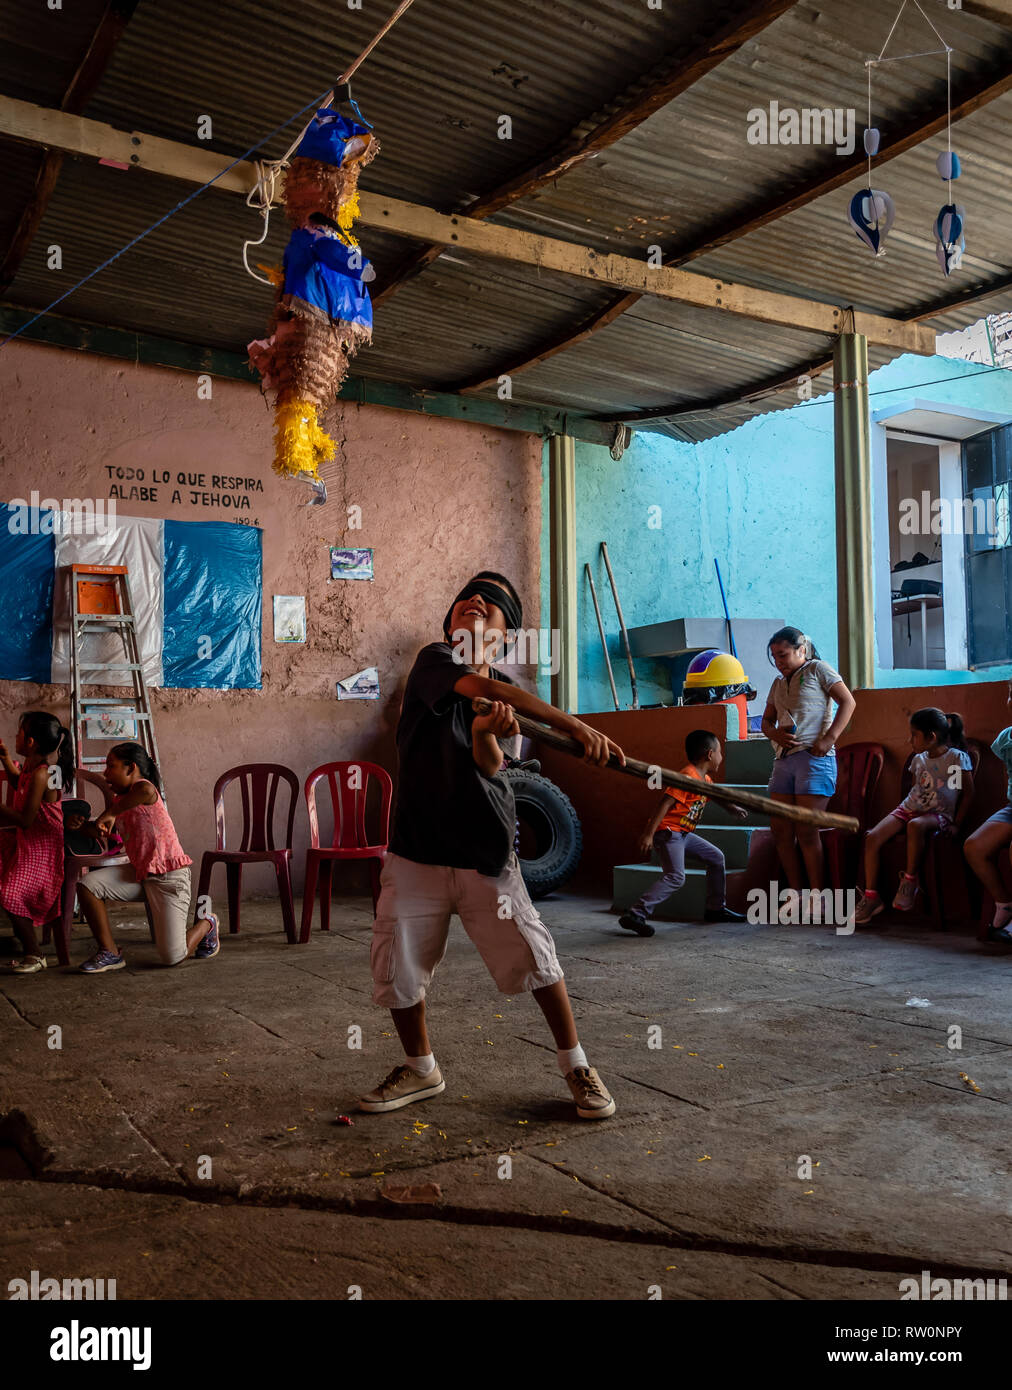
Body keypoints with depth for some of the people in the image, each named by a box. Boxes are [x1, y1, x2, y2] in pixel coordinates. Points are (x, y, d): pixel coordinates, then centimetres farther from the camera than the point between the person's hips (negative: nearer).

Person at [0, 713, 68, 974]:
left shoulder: (40, 775, -26)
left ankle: (34, 955, 0)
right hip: (25, 839, 10)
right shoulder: (30, 765, 3)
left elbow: (25, 820, -27)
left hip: (40, 846, -10)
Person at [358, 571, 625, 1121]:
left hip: (485, 854, 1)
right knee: (396, 970, 5)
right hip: (416, 853, -1)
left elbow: (489, 768, -9)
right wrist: (579, 728, -32)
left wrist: (484, 734, -33)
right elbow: (489, 690, -23)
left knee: (533, 956, -4)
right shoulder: (434, 659, -4)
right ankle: (421, 1070, 29)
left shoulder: (502, 694, 6)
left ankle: (575, 1066, 16)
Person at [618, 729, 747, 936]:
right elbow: (665, 803, -26)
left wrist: (733, 808, 50)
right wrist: (648, 834, -31)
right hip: (668, 832, -10)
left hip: (683, 834, 11)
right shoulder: (687, 777, -19)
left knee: (716, 858, 17)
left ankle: (715, 908, 29)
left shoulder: (705, 779, 14)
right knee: (675, 876, -22)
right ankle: (635, 915, -26)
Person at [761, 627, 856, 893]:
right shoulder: (778, 683, 21)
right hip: (783, 759, 7)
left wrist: (828, 739, -15)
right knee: (780, 830, 3)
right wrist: (775, 734, -2)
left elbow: (848, 702, -6)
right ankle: (797, 894, 13)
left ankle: (817, 898, 1)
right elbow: (766, 720, 22)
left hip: (814, 757, -7)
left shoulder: (817, 669, 2)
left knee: (807, 832, -9)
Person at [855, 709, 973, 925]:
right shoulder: (918, 759, 12)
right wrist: (906, 808, 10)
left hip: (939, 814, -6)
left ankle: (910, 881, -26)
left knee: (915, 825, -42)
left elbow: (968, 793, -3)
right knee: (872, 838, -19)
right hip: (908, 808, 6)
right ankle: (871, 897, -15)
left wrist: (956, 824, -7)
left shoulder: (957, 758, -6)